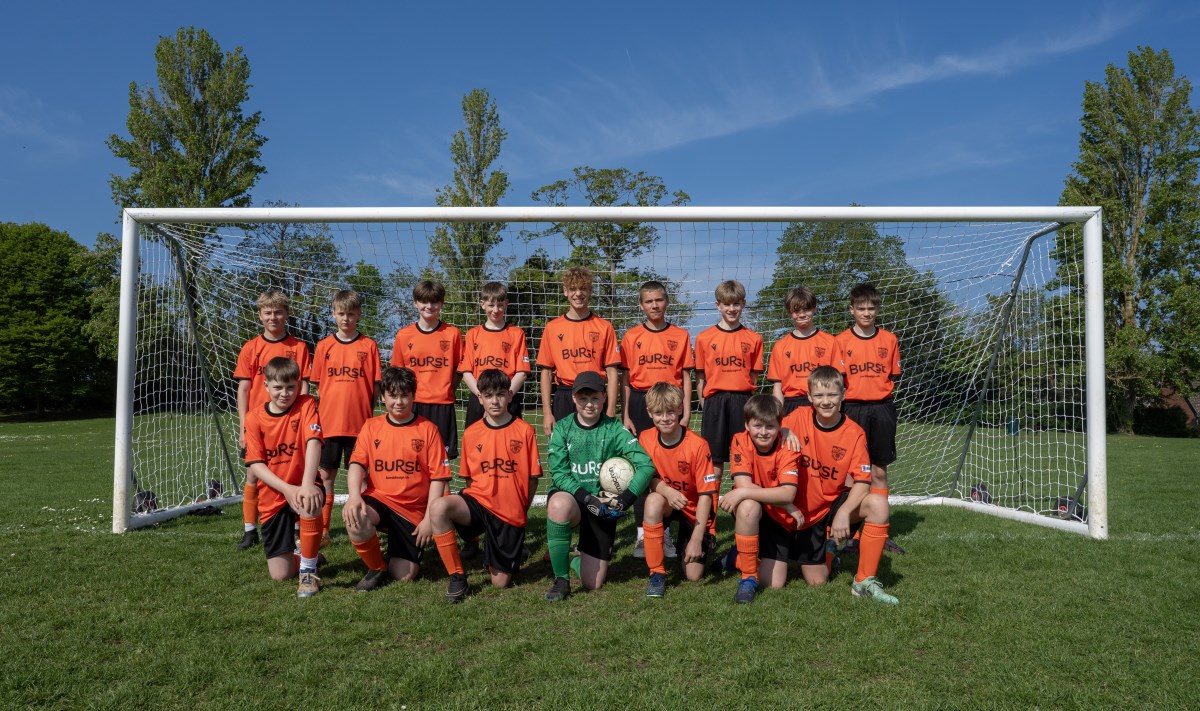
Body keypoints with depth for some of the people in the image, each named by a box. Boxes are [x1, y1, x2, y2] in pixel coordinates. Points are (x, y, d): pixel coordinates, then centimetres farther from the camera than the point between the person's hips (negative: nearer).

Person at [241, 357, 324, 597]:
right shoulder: (254, 418, -3)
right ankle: (303, 554, 36)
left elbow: (313, 442, -22)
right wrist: (288, 489, -23)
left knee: (311, 502, -41)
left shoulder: (306, 404, -8)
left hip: (302, 486, -2)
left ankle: (308, 570, -19)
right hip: (272, 497, 2)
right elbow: (255, 464, -8)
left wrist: (307, 484, -38)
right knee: (280, 574, -3)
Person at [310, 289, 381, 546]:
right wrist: (326, 410, 0)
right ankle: (322, 531, 12)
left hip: (360, 422, -1)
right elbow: (318, 385, 9)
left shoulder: (368, 346, 1)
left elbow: (375, 385, 2)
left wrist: (364, 410, -4)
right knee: (326, 476, 5)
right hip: (329, 422, 2)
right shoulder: (324, 346, 6)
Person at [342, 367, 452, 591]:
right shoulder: (371, 426, 7)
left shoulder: (428, 429, -1)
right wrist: (354, 494, -24)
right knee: (355, 520, -33)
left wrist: (429, 518, -11)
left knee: (403, 575, -9)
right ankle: (377, 568, -3)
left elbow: (438, 478, -4)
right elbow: (357, 463, -4)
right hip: (378, 499, 2)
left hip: (413, 509, -1)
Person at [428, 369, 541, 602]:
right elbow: (469, 478, 12)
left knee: (501, 582, 1)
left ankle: (516, 550, 36)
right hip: (478, 502, 2)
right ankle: (457, 575, -14)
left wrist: (521, 509, 2)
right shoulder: (471, 433, 3)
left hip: (511, 512, -1)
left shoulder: (525, 430, -4)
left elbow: (533, 477, 1)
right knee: (438, 507, -32)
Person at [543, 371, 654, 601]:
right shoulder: (562, 428, -2)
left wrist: (626, 499, -25)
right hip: (570, 496, -1)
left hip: (603, 503, 1)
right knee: (559, 504, -40)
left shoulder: (614, 429, -4)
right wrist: (586, 497, -25)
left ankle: (579, 558, 36)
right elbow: (558, 474, -10)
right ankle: (560, 580, -20)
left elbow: (646, 465, -13)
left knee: (593, 583, -3)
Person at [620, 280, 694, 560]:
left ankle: (666, 533, 11)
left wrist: (686, 413, -1)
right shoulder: (632, 336, 6)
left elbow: (686, 377, 6)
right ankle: (642, 534, 9)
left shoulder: (680, 335, 7)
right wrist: (626, 416, 0)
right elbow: (625, 378, 6)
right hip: (640, 404, 0)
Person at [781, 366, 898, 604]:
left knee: (878, 504, -31)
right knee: (816, 582, -2)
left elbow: (862, 482, -18)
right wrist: (786, 432, -28)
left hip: (833, 504, 0)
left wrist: (843, 512, -35)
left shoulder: (854, 433, -13)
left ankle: (864, 582, -18)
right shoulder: (799, 417, -10)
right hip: (804, 512, 0)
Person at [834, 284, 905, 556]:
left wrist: (878, 393, 0)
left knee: (879, 471, 7)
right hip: (852, 409, -2)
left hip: (882, 409, 2)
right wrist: (858, 393, -9)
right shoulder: (841, 341, 0)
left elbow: (893, 377, 12)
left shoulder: (889, 339, 7)